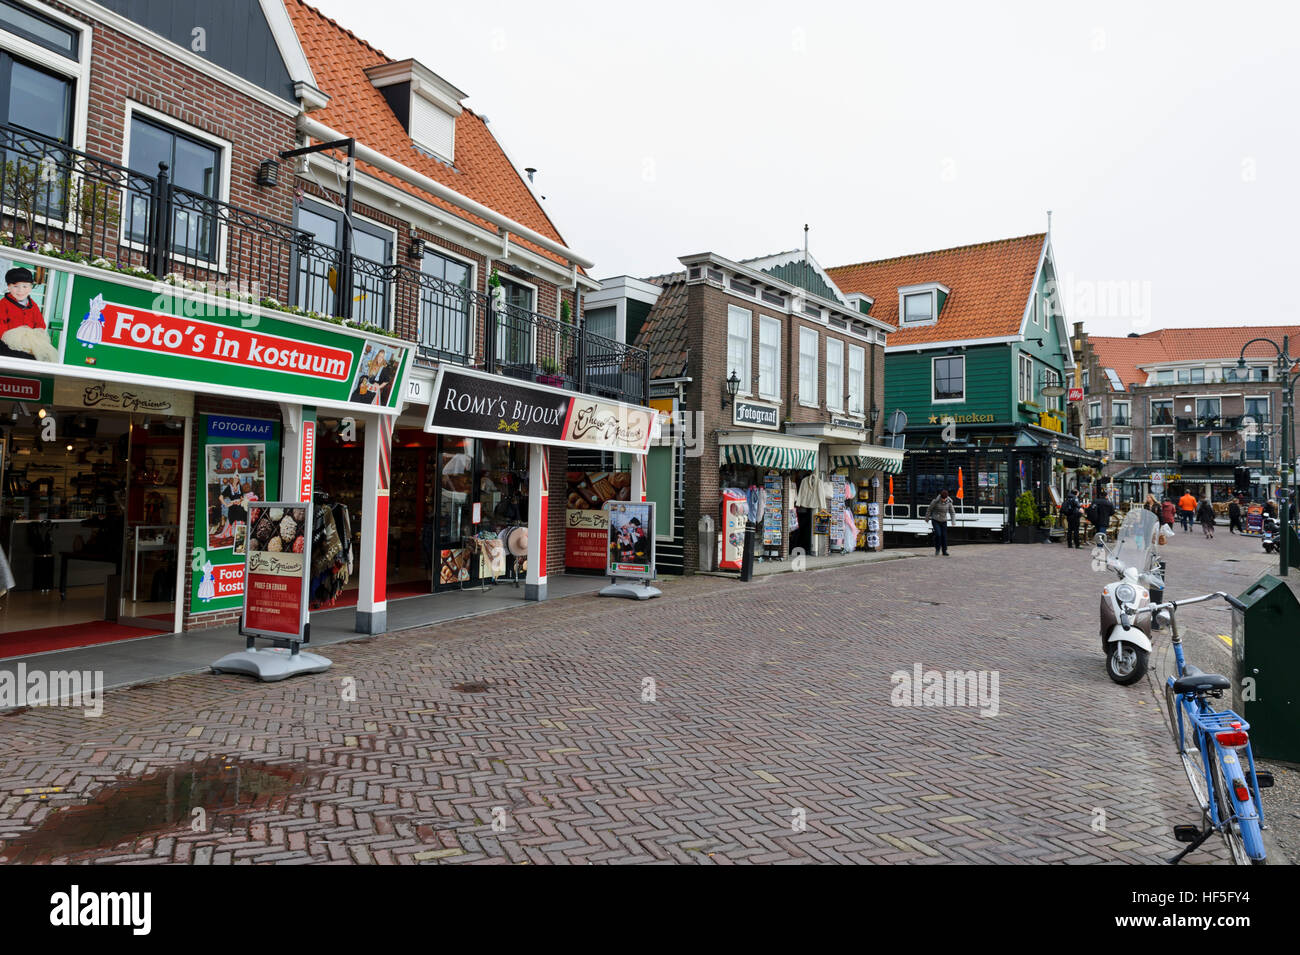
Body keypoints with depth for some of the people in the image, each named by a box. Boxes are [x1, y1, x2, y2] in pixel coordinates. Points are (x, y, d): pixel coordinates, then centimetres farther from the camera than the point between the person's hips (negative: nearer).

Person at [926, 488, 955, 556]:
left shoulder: (949, 502, -9)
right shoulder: (935, 501, -18)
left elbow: (952, 512, 1)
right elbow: (930, 509, -3)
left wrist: (953, 521, -13)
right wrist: (927, 518, 9)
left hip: (944, 521, 3)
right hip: (935, 520, -3)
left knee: (944, 536, 0)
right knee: (938, 534, -19)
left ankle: (944, 551, 13)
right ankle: (937, 548, 1)